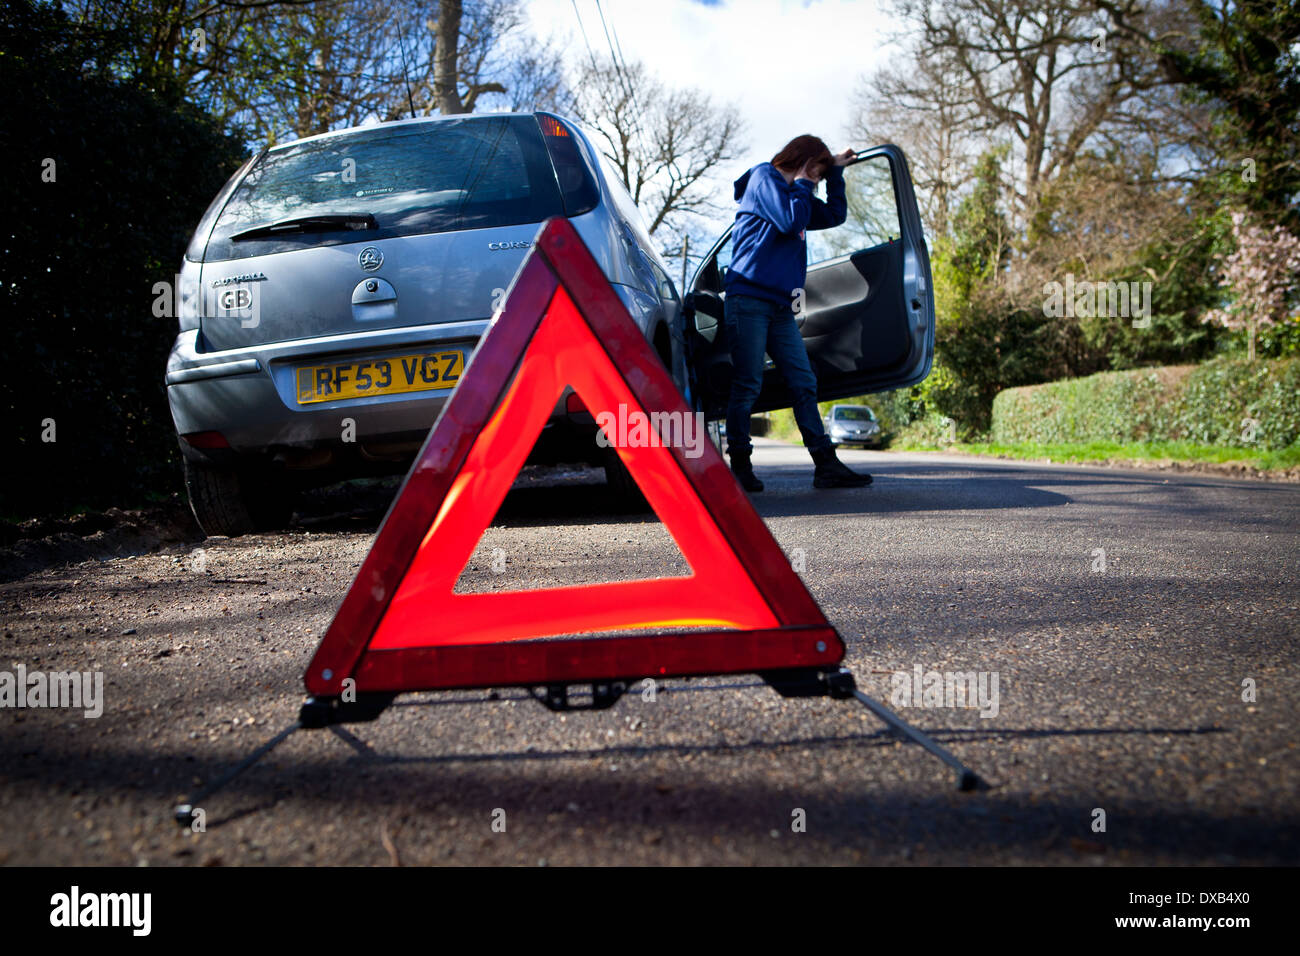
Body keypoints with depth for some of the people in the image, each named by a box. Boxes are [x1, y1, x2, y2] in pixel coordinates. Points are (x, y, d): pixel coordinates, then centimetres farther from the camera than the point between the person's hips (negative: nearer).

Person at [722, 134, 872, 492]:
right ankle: (740, 464, 2)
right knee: (747, 384, -7)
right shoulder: (764, 178, 0)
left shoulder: (795, 194, 26)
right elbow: (791, 222, -13)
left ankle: (826, 466, 2)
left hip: (781, 306, 9)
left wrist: (835, 172, 25)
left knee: (804, 383, 2)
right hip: (748, 298, -9)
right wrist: (802, 185, 1)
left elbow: (835, 215, 29)